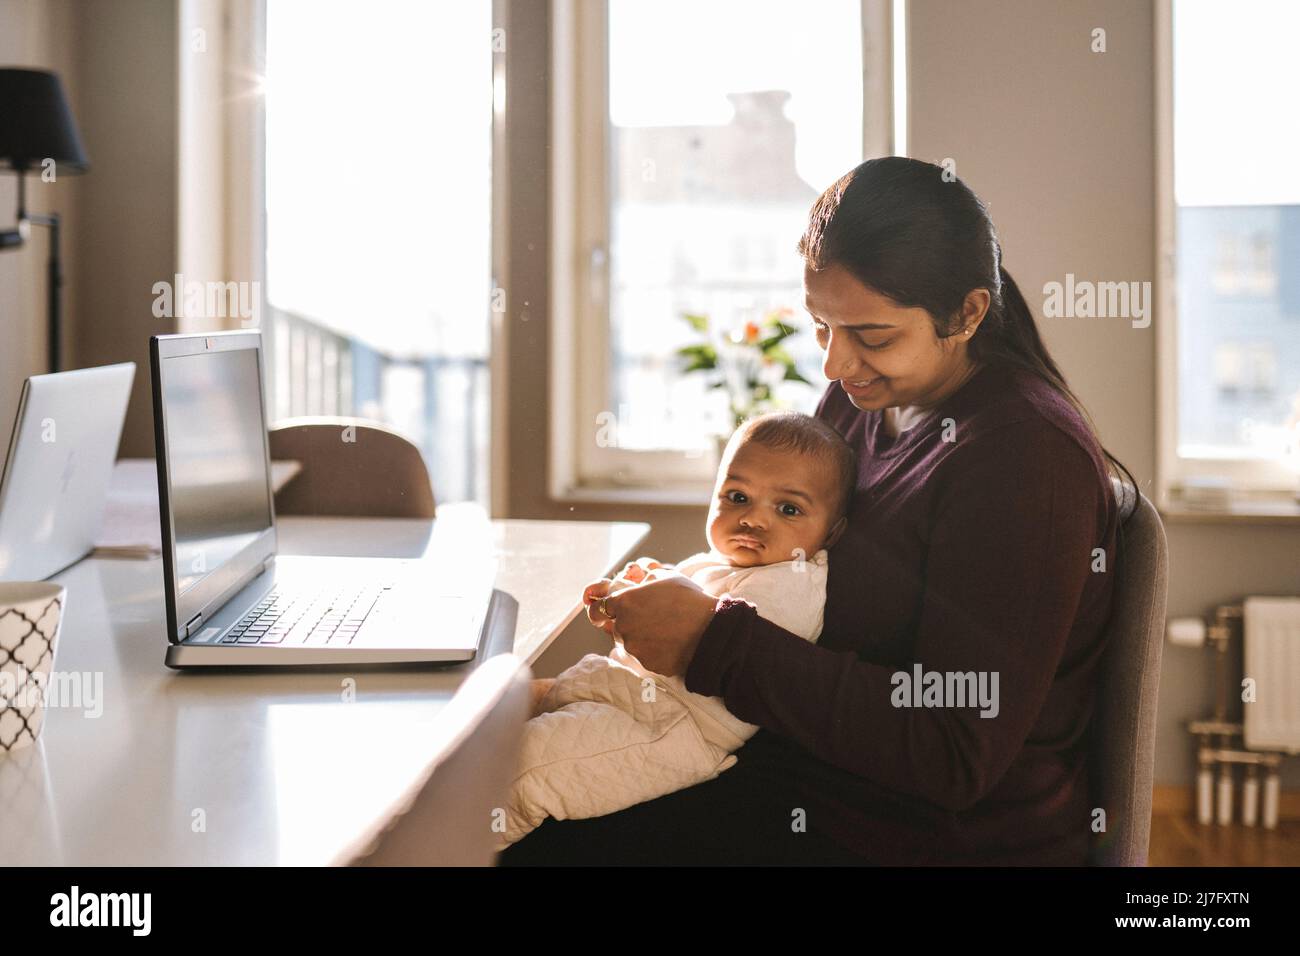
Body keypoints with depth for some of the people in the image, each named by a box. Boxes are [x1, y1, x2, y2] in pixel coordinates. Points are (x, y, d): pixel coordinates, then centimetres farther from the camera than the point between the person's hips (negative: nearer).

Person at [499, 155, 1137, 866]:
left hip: (950, 836, -7)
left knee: (545, 839, -10)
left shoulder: (1026, 459, -22)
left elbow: (955, 756, -25)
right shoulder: (862, 397, 4)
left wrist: (716, 644, -24)